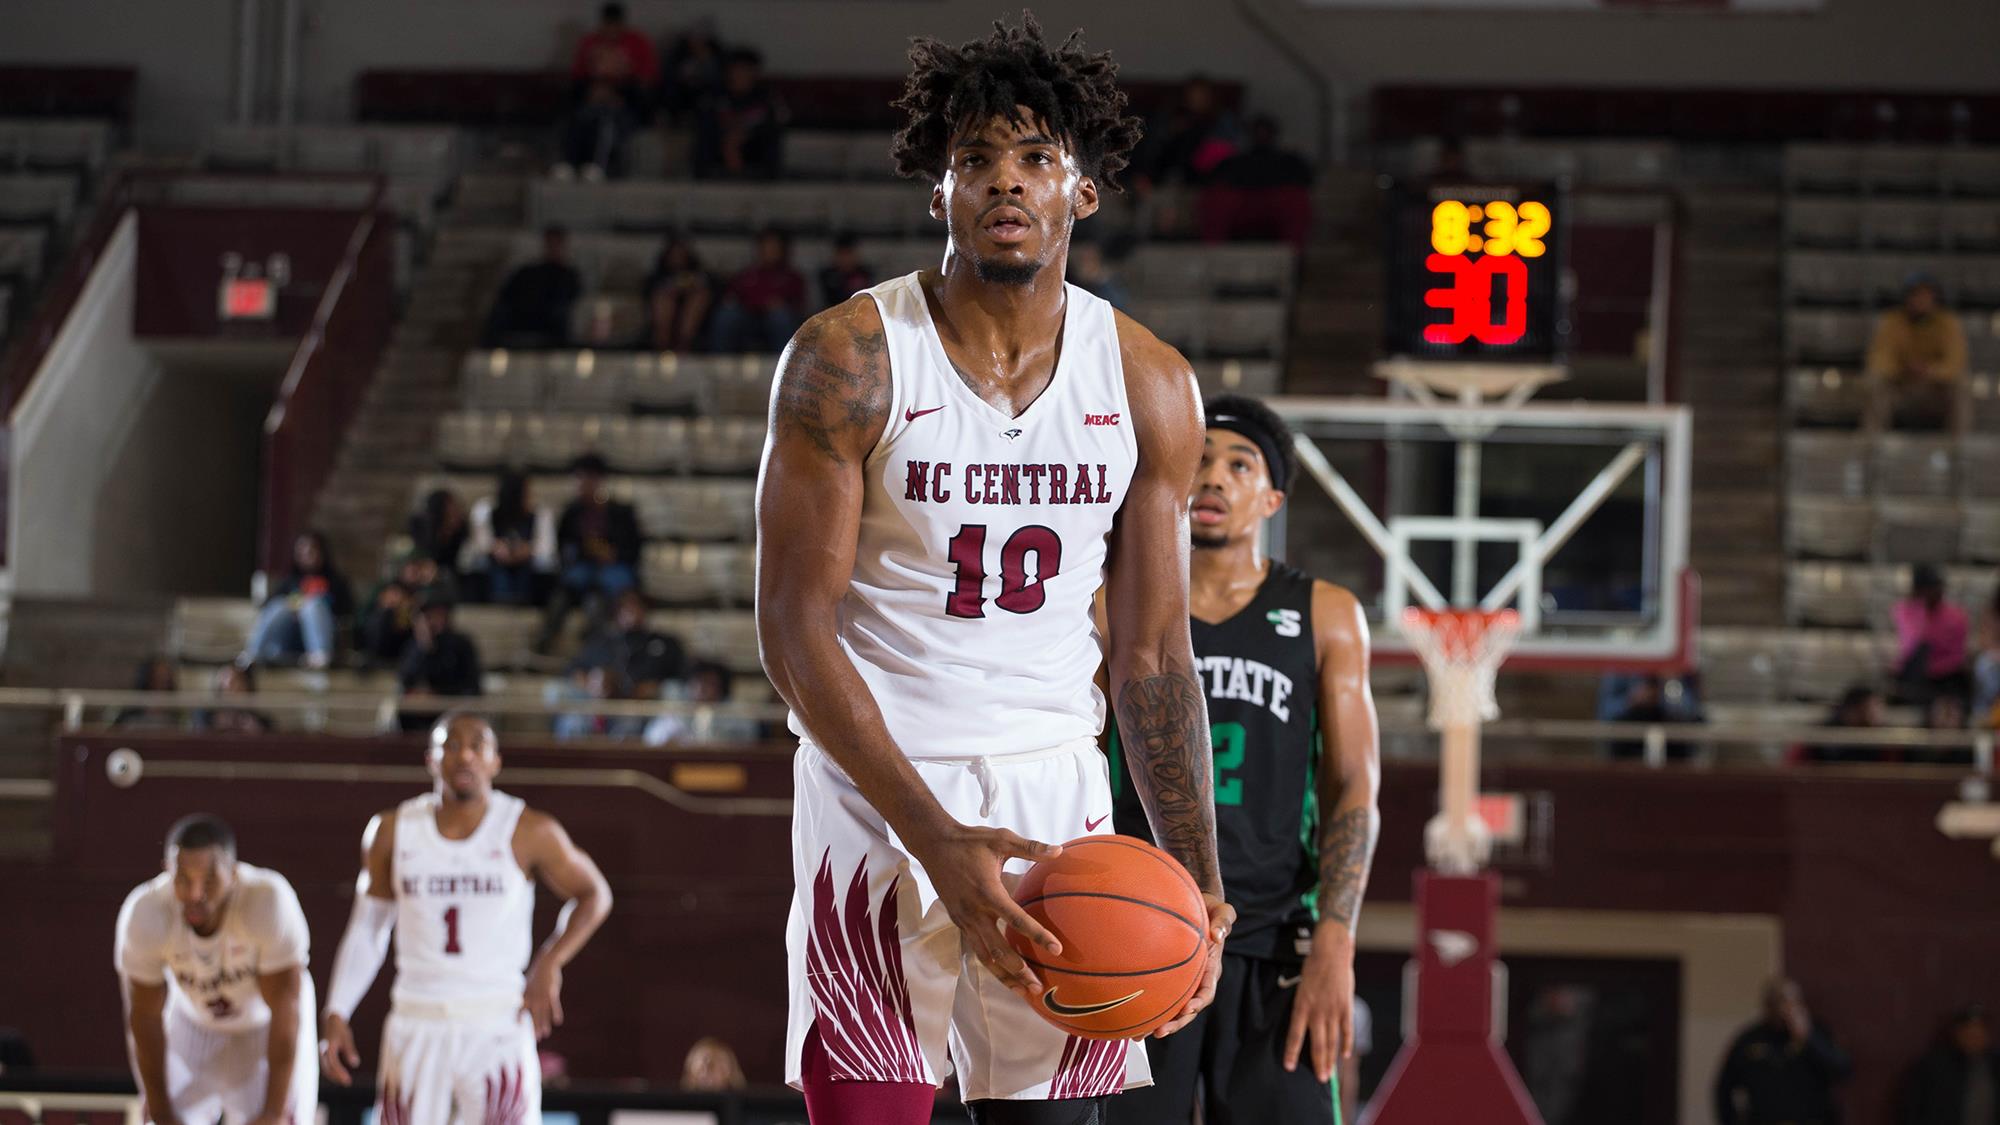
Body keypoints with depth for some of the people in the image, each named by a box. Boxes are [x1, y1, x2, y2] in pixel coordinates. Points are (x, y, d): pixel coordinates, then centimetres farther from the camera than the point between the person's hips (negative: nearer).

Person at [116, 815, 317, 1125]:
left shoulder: (269, 901, -35)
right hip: (193, 1023, 2)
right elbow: (145, 1017, -18)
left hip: (264, 1026, -2)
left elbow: (285, 1009, -28)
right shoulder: (144, 915, -30)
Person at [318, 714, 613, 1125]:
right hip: (417, 1025, 2)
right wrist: (336, 1015, 4)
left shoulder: (526, 832, -4)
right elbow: (366, 930, 12)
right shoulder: (393, 831, 4)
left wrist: (549, 964, -6)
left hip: (499, 1028, -2)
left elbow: (593, 895, 8)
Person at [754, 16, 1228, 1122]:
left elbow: (1152, 654, 8)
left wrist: (1196, 880, -2)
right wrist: (937, 841, -20)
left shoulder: (1149, 384, 3)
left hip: (1057, 792, 4)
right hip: (874, 787, -4)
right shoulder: (849, 358, -9)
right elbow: (793, 627, -11)